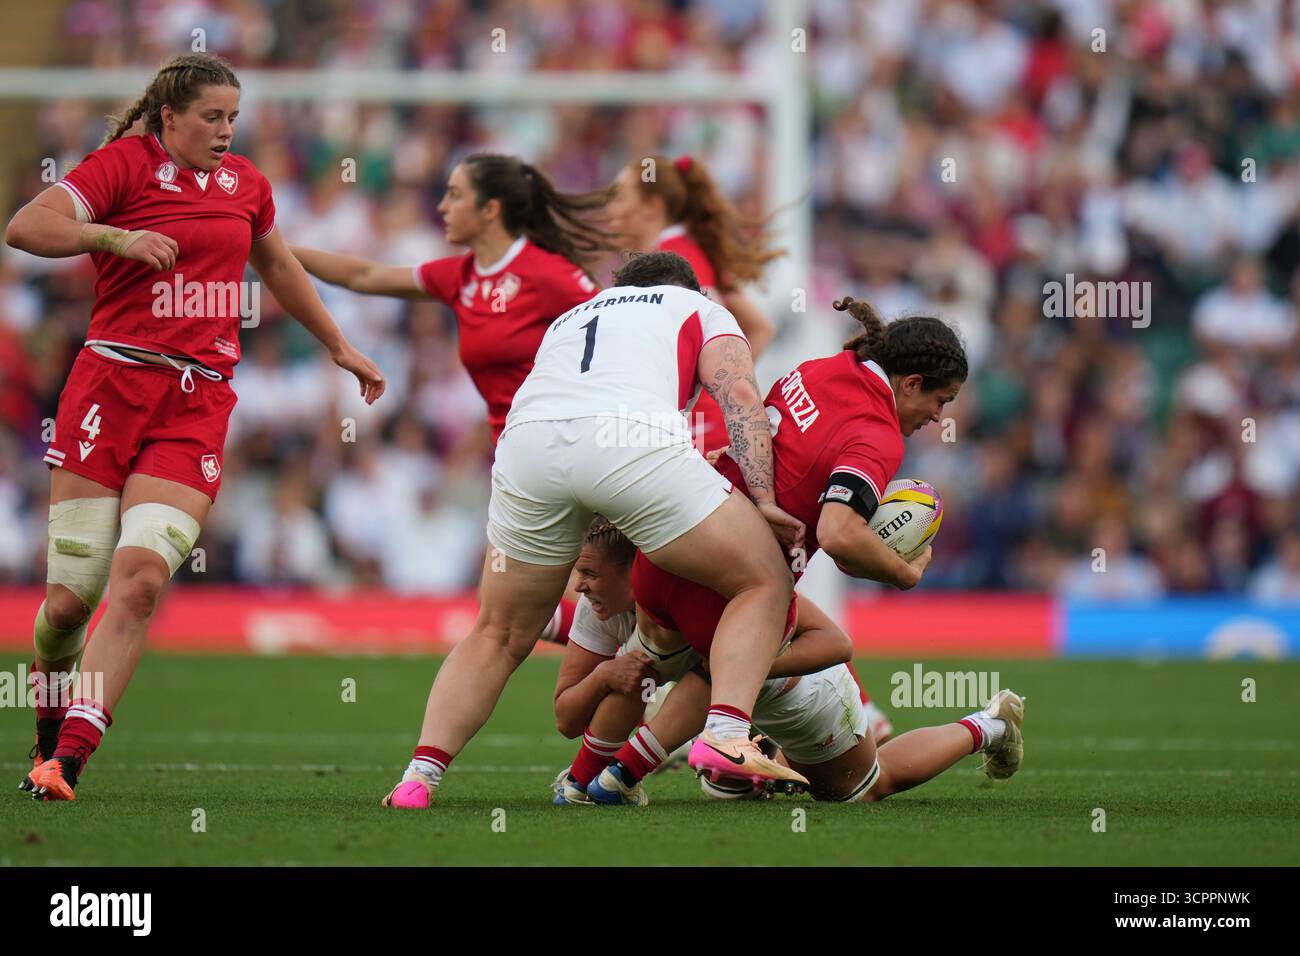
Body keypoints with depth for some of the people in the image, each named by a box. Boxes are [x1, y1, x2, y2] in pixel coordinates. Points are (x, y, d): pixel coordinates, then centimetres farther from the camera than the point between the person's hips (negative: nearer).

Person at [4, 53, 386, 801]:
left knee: (141, 578, -17)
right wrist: (116, 237, -25)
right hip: (113, 387, -3)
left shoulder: (245, 184, 17)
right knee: (70, 598, -5)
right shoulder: (126, 164, 0)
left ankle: (67, 762, -19)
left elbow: (280, 268, 35)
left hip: (199, 408, 3)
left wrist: (340, 347, 42)